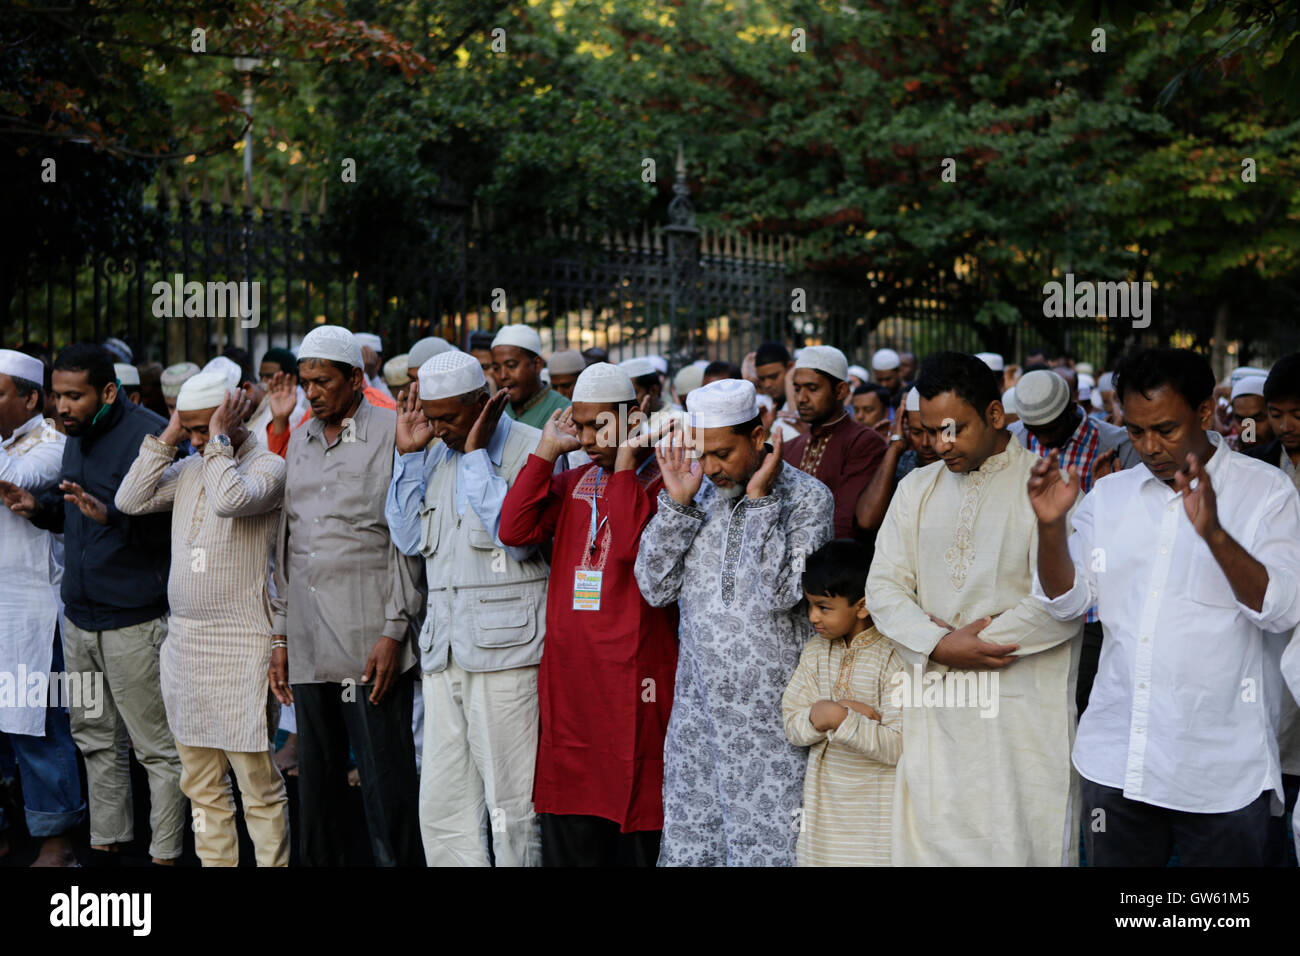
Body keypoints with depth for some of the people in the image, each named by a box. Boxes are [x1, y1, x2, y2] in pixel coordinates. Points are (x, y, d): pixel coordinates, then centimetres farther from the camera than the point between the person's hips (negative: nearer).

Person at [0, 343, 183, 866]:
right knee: (96, 741, 15)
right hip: (79, 616, 8)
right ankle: (106, 843, 25)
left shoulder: (149, 435, -14)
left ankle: (165, 855, 5)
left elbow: (170, 520, -20)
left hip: (133, 621, -8)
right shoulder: (77, 437, 14)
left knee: (157, 748, -1)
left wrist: (110, 514, -32)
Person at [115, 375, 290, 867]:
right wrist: (166, 438, 4)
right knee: (200, 779, 11)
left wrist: (219, 439, -13)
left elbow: (232, 500, -26)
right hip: (183, 637, 7)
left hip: (240, 641, -7)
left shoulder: (268, 465, -7)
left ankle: (273, 862, 1)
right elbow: (130, 500, 7)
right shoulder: (189, 467, 14)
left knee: (256, 775, -6)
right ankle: (214, 863, 18)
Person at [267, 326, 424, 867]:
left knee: (387, 782, -5)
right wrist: (280, 635, 14)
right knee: (317, 783, 11)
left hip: (368, 639, -6)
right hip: (308, 642, 6)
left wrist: (394, 630, -13)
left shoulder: (392, 433, -2)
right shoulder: (300, 441, 17)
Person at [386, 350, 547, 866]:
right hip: (445, 649, 7)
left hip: (507, 649, -7)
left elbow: (518, 538, -16)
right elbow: (410, 539, 12)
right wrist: (409, 453, 7)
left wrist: (477, 457, -12)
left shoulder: (531, 448, -5)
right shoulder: (436, 455, 17)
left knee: (511, 805, -3)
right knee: (442, 807, 7)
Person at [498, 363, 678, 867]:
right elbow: (516, 530, 2)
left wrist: (625, 462, -16)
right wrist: (547, 450, 2)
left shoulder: (661, 480, -4)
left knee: (635, 824, -3)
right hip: (569, 670, 6)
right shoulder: (574, 481, 16)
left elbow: (634, 547, -21)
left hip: (633, 670, -6)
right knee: (568, 836, 8)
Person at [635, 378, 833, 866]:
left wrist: (760, 497, -15)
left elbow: (780, 592, -17)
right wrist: (678, 501, -4)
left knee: (766, 845, -3)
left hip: (769, 710, -4)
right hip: (698, 706, 5)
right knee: (687, 845, 6)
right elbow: (655, 588, 3)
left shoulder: (806, 497, -5)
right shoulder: (698, 493, 9)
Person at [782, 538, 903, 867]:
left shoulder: (893, 657, -14)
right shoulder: (815, 651, 6)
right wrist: (817, 716, -17)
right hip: (823, 800, 5)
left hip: (877, 802, -5)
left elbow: (898, 746, -20)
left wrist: (840, 718, -25)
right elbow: (792, 725, 3)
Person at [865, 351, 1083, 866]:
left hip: (1024, 712, -4)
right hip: (935, 717, 5)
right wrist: (940, 645, -10)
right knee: (929, 839, 6)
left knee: (1022, 844, -1)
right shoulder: (917, 489, 14)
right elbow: (884, 587, 7)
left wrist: (970, 643, -10)